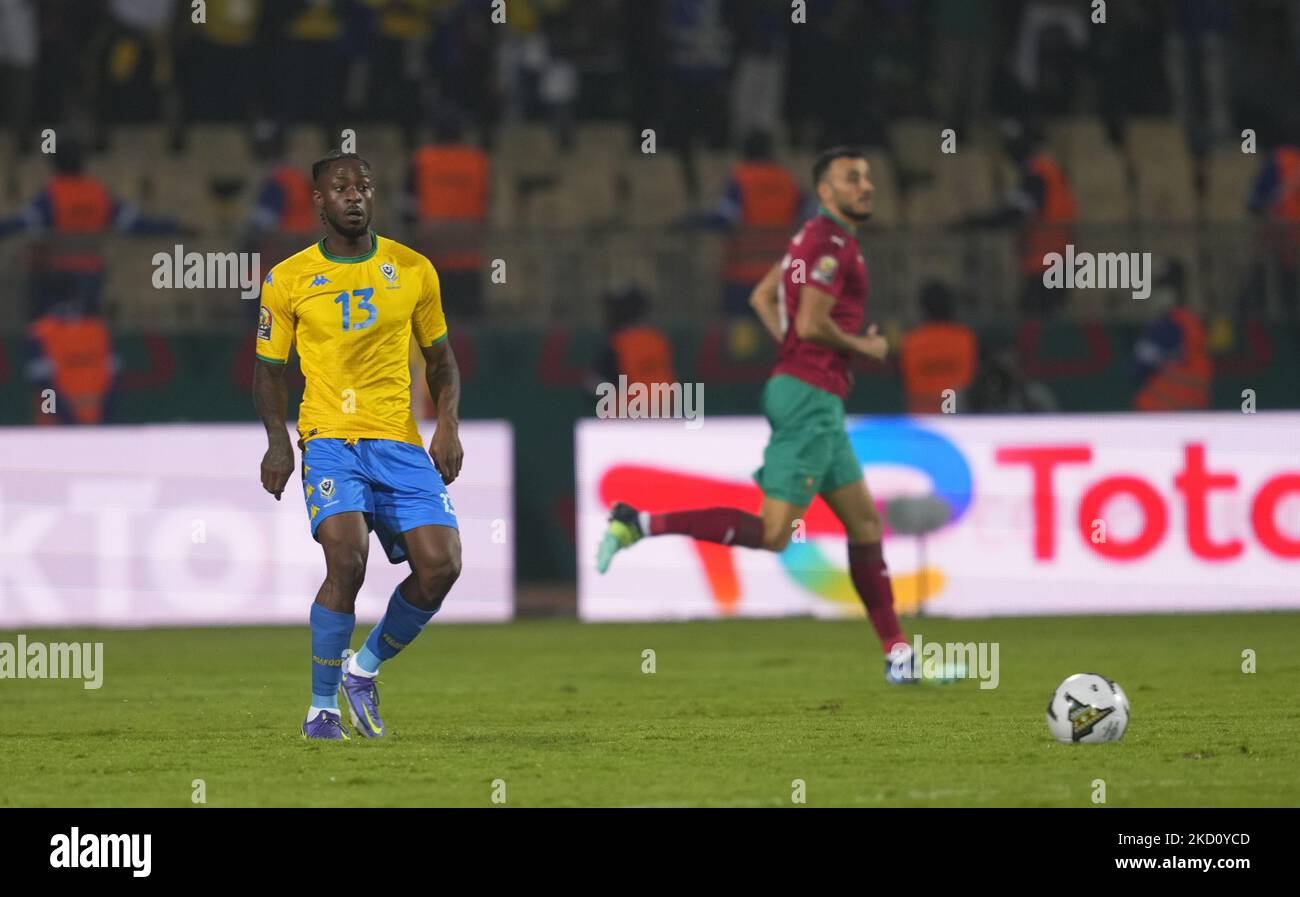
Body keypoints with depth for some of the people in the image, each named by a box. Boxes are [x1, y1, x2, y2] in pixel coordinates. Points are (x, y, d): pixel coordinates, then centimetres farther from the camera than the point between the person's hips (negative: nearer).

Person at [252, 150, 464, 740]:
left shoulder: (413, 270, 8)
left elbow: (439, 357, 18)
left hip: (401, 442, 3)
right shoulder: (289, 280, 3)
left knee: (441, 564, -11)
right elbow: (268, 366, 10)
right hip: (329, 439, -3)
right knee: (347, 558, -24)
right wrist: (277, 441, -4)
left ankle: (364, 668, 15)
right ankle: (322, 706, -9)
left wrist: (448, 425, 2)